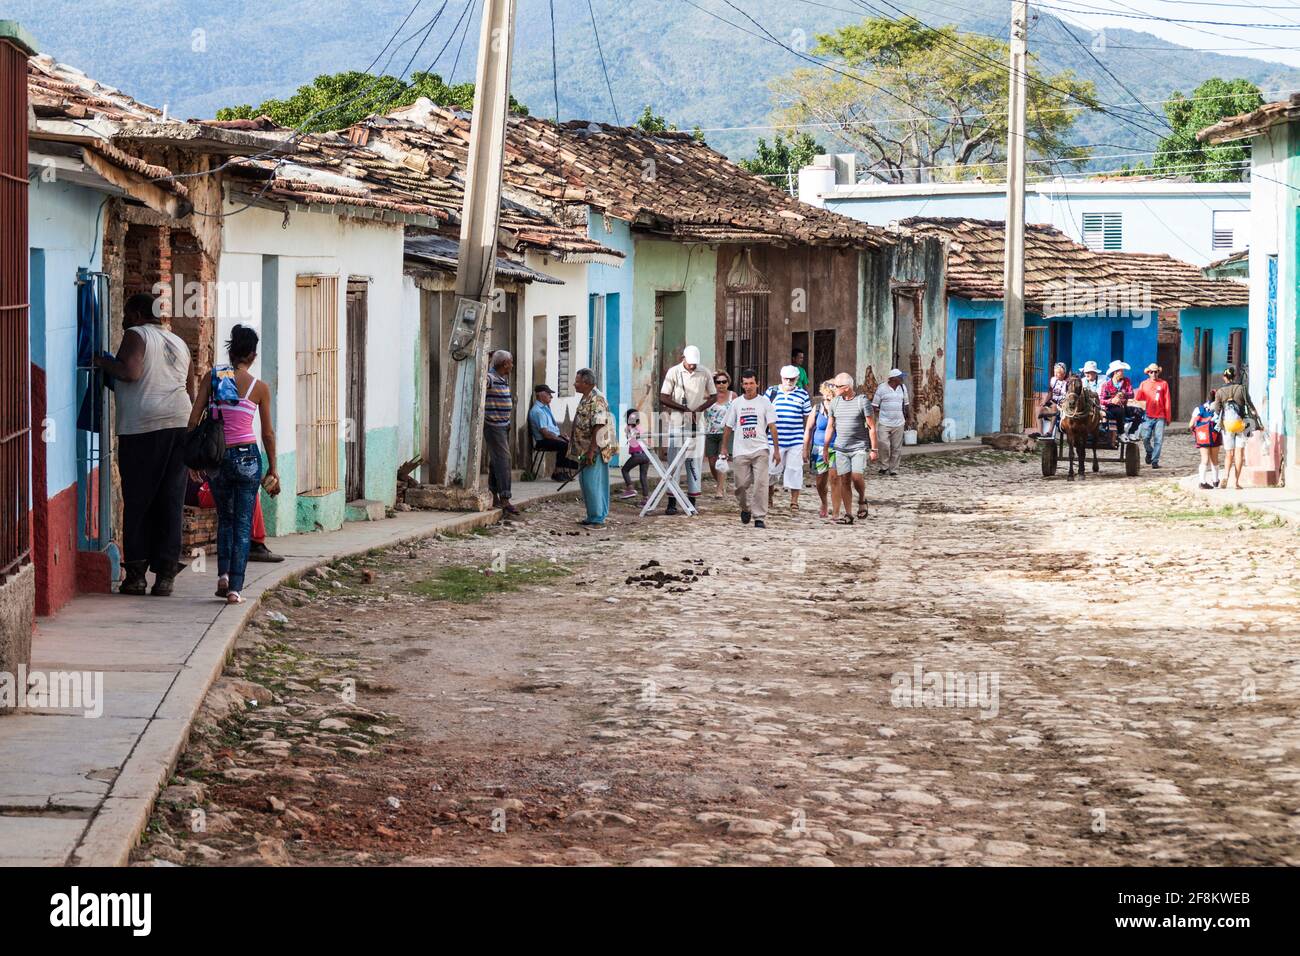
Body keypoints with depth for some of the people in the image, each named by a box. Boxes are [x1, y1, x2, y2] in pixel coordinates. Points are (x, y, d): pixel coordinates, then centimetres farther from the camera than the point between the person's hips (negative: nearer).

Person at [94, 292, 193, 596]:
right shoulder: (179, 343, 21)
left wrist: (103, 363, 0)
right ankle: (165, 575, 3)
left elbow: (130, 372, -15)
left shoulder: (136, 335, 1)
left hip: (142, 426, -6)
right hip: (180, 423, 6)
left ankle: (136, 574, 0)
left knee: (138, 502, 0)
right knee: (171, 502, 5)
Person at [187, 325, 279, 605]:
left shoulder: (211, 378, 1)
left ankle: (223, 573, 2)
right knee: (243, 523, 4)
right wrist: (273, 469, 12)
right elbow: (268, 432, 2)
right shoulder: (259, 387, -2)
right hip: (247, 456, -2)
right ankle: (235, 587, -3)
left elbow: (194, 418, -2)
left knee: (225, 518, 19)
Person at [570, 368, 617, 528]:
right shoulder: (586, 398, 14)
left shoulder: (596, 399, -18)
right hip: (586, 449, 10)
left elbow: (598, 426, -23)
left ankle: (598, 519, -7)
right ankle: (593, 516, 22)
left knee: (592, 483, -10)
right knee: (586, 481, 14)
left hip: (595, 449, -10)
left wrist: (591, 450, -25)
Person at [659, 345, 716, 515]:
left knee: (694, 461, 2)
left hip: (696, 424, 1)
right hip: (677, 423, -1)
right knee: (673, 461, -3)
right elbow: (663, 398, -5)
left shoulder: (705, 373, 3)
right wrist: (685, 409, -13)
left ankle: (692, 501, 6)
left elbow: (714, 396, 10)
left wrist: (698, 409, -8)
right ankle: (672, 502, -2)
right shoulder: (673, 372, -3)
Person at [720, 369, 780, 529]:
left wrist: (776, 449, -2)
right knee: (741, 484, 4)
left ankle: (759, 517, -7)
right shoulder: (736, 403, 9)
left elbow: (772, 427, 3)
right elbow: (728, 427, 15)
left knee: (760, 484, -10)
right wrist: (724, 448, 10)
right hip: (740, 451, 2)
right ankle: (745, 509, 31)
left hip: (760, 450, -2)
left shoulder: (764, 402, 4)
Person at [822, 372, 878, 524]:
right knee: (844, 480, -1)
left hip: (859, 447, -4)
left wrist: (874, 449, -7)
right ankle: (848, 515, 4)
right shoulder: (835, 403, 7)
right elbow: (830, 427, 15)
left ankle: (862, 500, 11)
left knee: (857, 476, -18)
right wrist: (825, 448, 12)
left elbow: (872, 427, -4)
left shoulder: (862, 401, -6)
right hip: (841, 449, 4)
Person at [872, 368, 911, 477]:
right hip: (884, 423, -4)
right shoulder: (881, 388, -5)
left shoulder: (902, 388, 9)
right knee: (884, 445, -14)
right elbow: (874, 405, -1)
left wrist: (908, 418, 19)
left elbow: (906, 404, 19)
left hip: (898, 423, 4)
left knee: (896, 448, 4)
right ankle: (884, 467, 3)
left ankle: (893, 470, 11)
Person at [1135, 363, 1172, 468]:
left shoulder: (1163, 384, 7)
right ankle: (1149, 453, 22)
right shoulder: (1144, 384, 10)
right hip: (1147, 416, 1)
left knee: (1158, 440, -4)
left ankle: (1155, 461, 2)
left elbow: (1167, 402, 7)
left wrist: (1168, 417, 4)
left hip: (1160, 417, -1)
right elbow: (1137, 399, 7)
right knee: (1145, 438, -7)